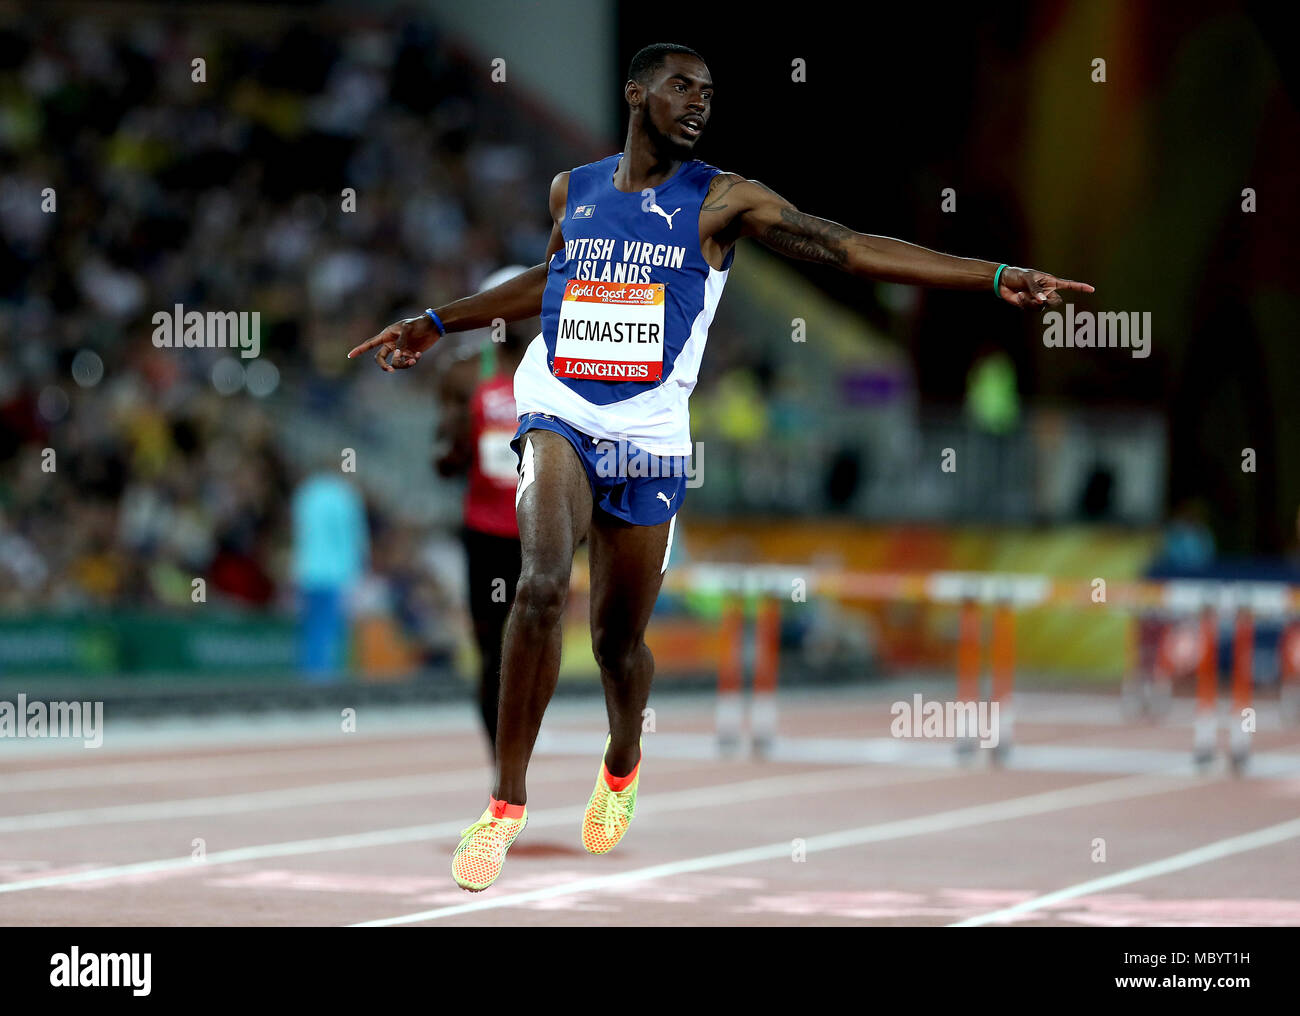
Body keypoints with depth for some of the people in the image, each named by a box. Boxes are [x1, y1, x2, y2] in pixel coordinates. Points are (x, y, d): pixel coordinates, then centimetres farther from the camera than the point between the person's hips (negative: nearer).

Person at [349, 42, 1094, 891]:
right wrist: (439, 325, 35)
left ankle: (623, 766, 43)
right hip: (560, 416, 0)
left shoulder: (719, 200, -1)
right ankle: (507, 804, -17)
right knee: (542, 582, -26)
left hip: (650, 438, 0)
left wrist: (994, 278, -17)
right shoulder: (573, 191, 8)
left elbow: (846, 246, -9)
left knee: (619, 639, 8)